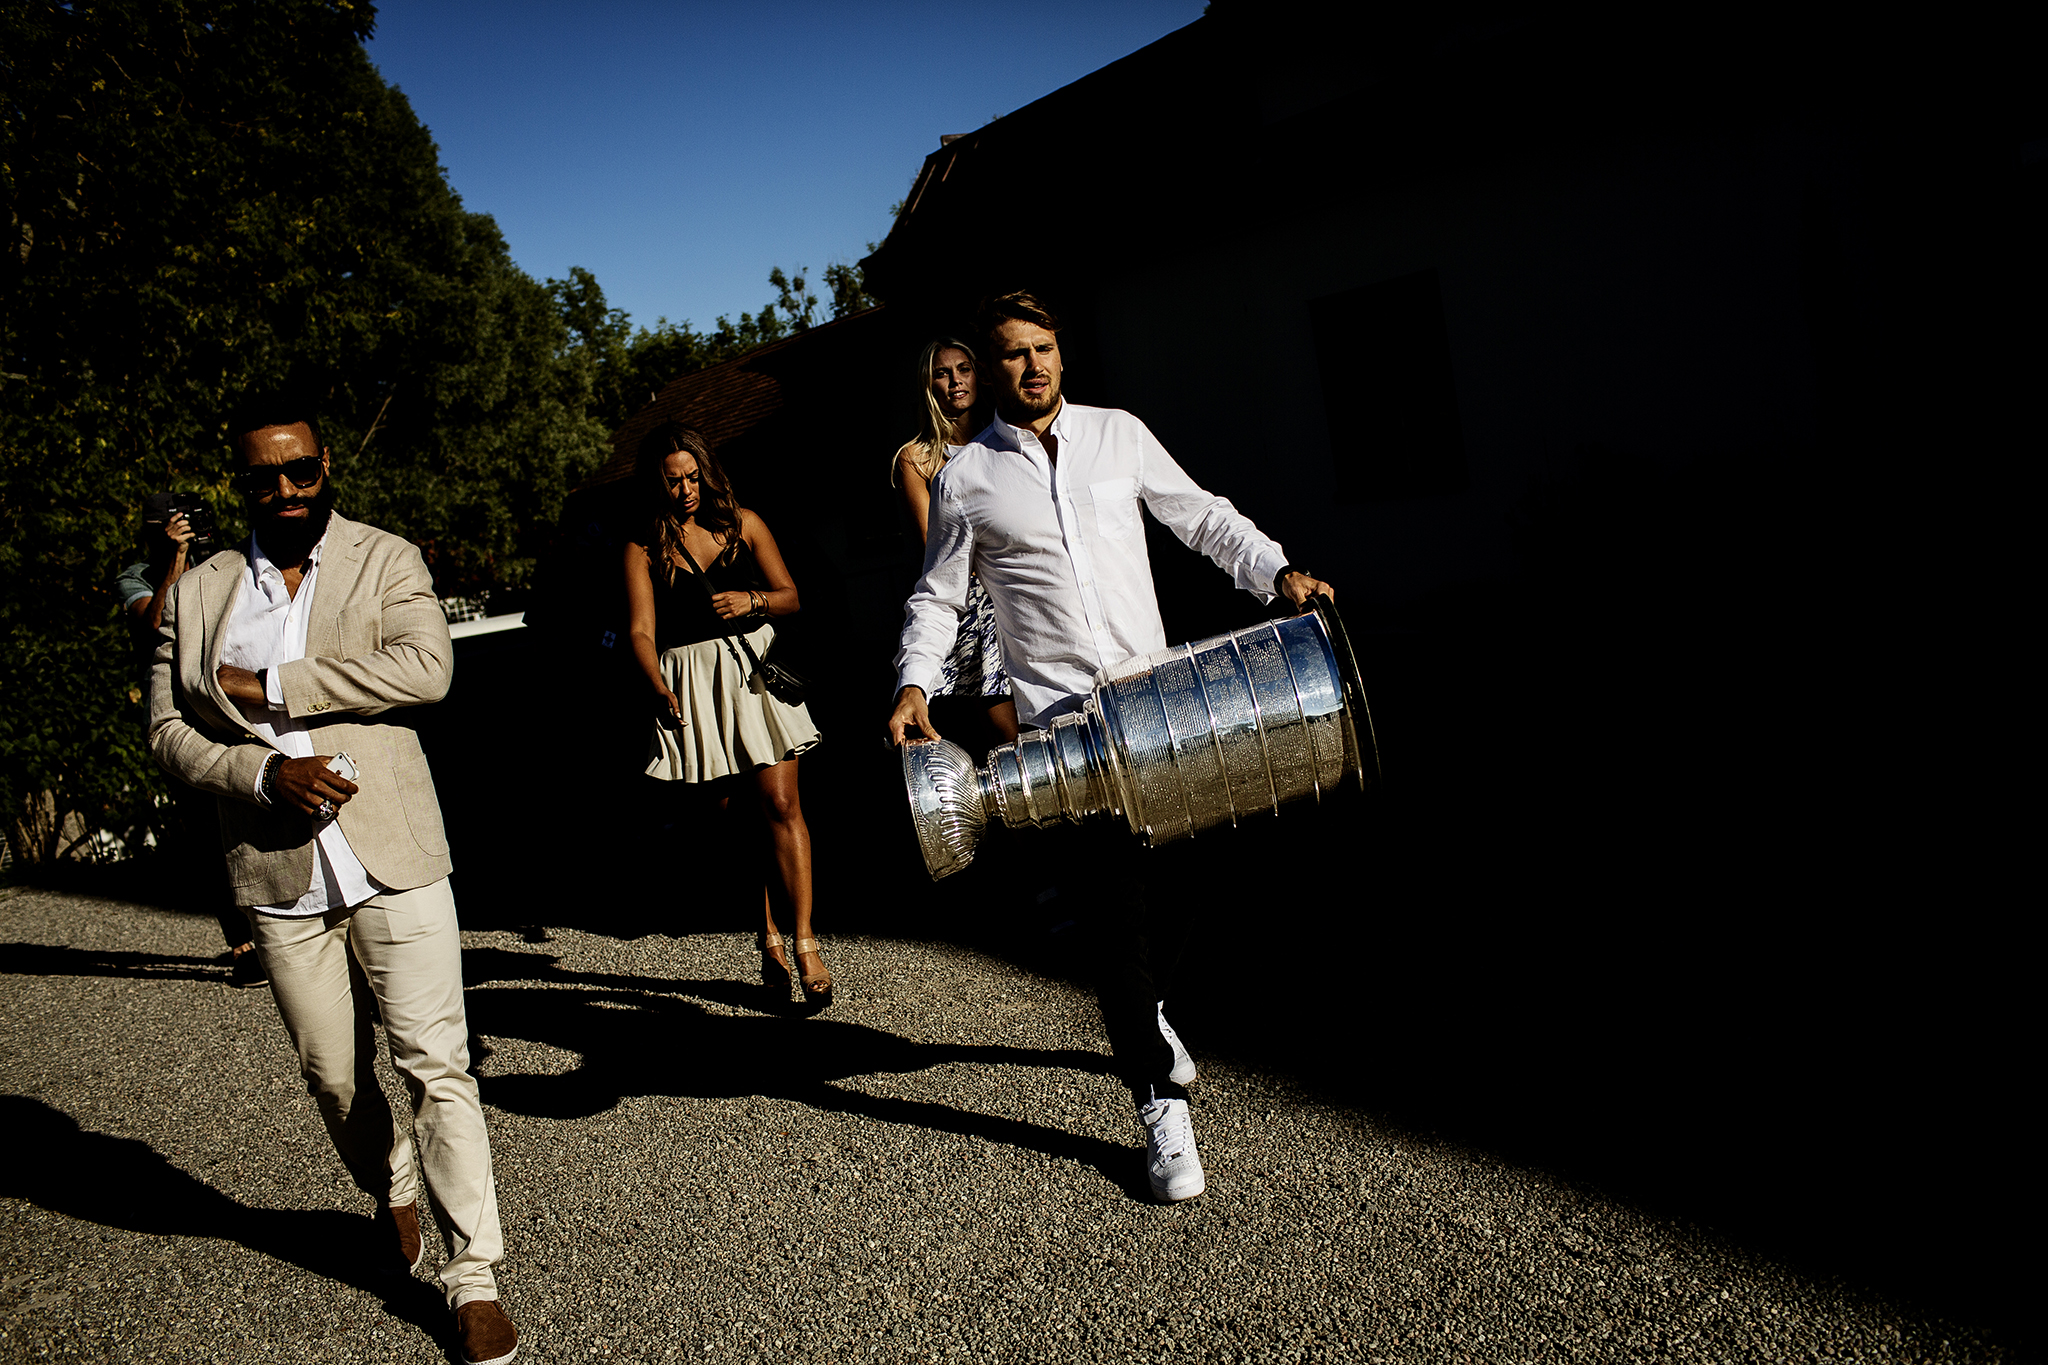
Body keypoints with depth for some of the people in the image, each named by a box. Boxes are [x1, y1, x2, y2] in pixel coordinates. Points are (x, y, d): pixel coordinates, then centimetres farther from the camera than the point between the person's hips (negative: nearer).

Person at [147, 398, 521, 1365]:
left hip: (393, 861, -3)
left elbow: (424, 670, -16)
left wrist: (265, 686, -14)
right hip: (279, 879, 3)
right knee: (334, 1076, 14)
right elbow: (167, 733, 8)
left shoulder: (388, 562, 2)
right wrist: (264, 771, -11)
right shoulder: (197, 594, 11)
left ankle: (474, 1278, 5)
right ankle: (390, 1192, 42)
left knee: (437, 1065, -5)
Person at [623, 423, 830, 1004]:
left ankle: (804, 944, -8)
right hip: (691, 683, 0)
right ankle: (768, 939, 20)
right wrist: (659, 689, -23)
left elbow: (790, 596, 10)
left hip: (755, 669, 0)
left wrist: (752, 600, -12)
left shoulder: (742, 524, 7)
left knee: (781, 804, -10)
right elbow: (642, 630, -5)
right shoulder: (643, 549, 4)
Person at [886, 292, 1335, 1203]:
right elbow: (937, 597, 9)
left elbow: (1200, 516, 11)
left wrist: (1278, 573, -2)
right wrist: (914, 684, -6)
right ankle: (1159, 1102, 4)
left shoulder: (1119, 435, 9)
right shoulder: (965, 478, 4)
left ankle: (1142, 1008, 40)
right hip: (1062, 717, -3)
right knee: (1122, 894, -7)